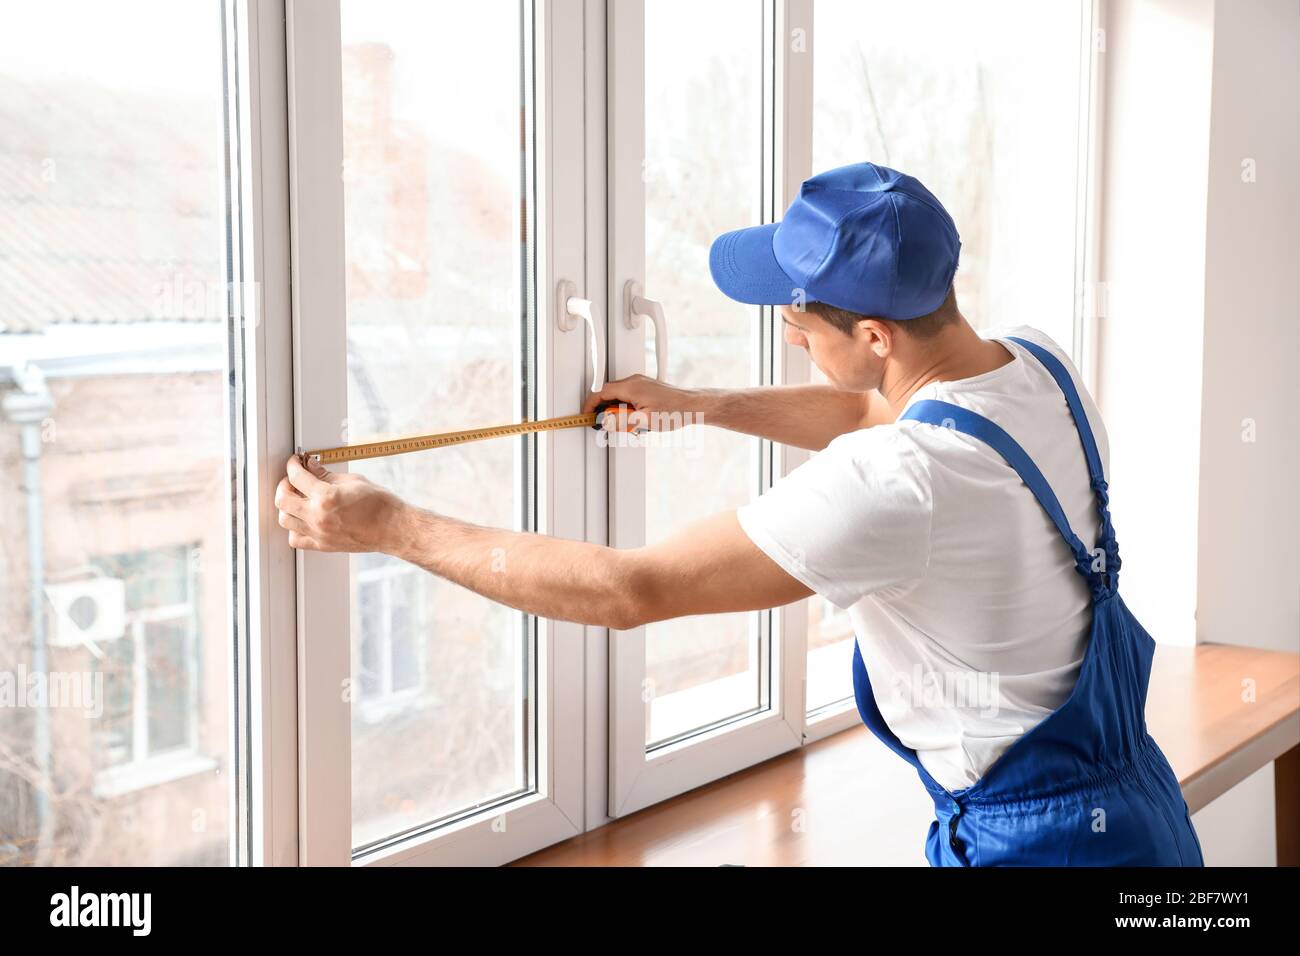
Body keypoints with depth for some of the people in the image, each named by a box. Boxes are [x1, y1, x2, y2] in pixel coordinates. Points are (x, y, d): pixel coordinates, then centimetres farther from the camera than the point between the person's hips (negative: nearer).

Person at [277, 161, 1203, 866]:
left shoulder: (899, 485, -30)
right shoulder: (1041, 362, -5)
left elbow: (628, 590, -25)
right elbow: (867, 414, 17)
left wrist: (391, 526, -17)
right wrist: (694, 403, 24)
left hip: (1033, 838, -8)